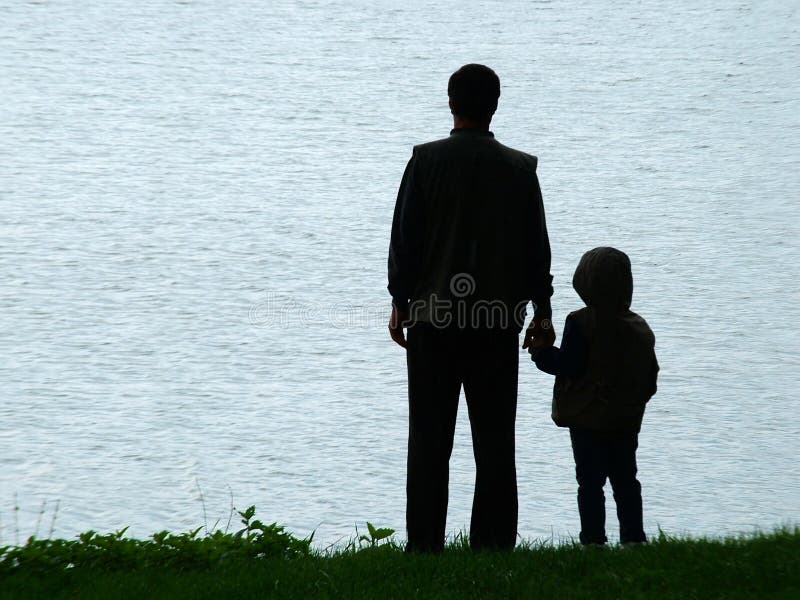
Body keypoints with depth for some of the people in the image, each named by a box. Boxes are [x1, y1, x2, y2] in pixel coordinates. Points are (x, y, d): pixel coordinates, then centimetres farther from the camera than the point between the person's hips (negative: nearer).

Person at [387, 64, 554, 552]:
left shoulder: (427, 160, -2)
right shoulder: (520, 168, 2)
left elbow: (405, 236, -2)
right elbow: (537, 245, 5)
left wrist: (400, 301, 6)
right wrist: (542, 310, 12)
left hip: (433, 316, -1)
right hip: (499, 318, 1)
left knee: (429, 439, 3)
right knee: (495, 441, 6)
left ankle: (425, 545, 1)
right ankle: (493, 544, 4)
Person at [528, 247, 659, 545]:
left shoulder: (580, 323, -13)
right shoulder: (640, 327, 6)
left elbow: (568, 366, -15)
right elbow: (650, 377, 10)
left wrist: (540, 353, 0)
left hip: (587, 420, -5)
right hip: (627, 421, 5)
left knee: (590, 482, -1)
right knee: (625, 480, 13)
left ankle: (593, 538, -3)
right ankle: (634, 537, 14)